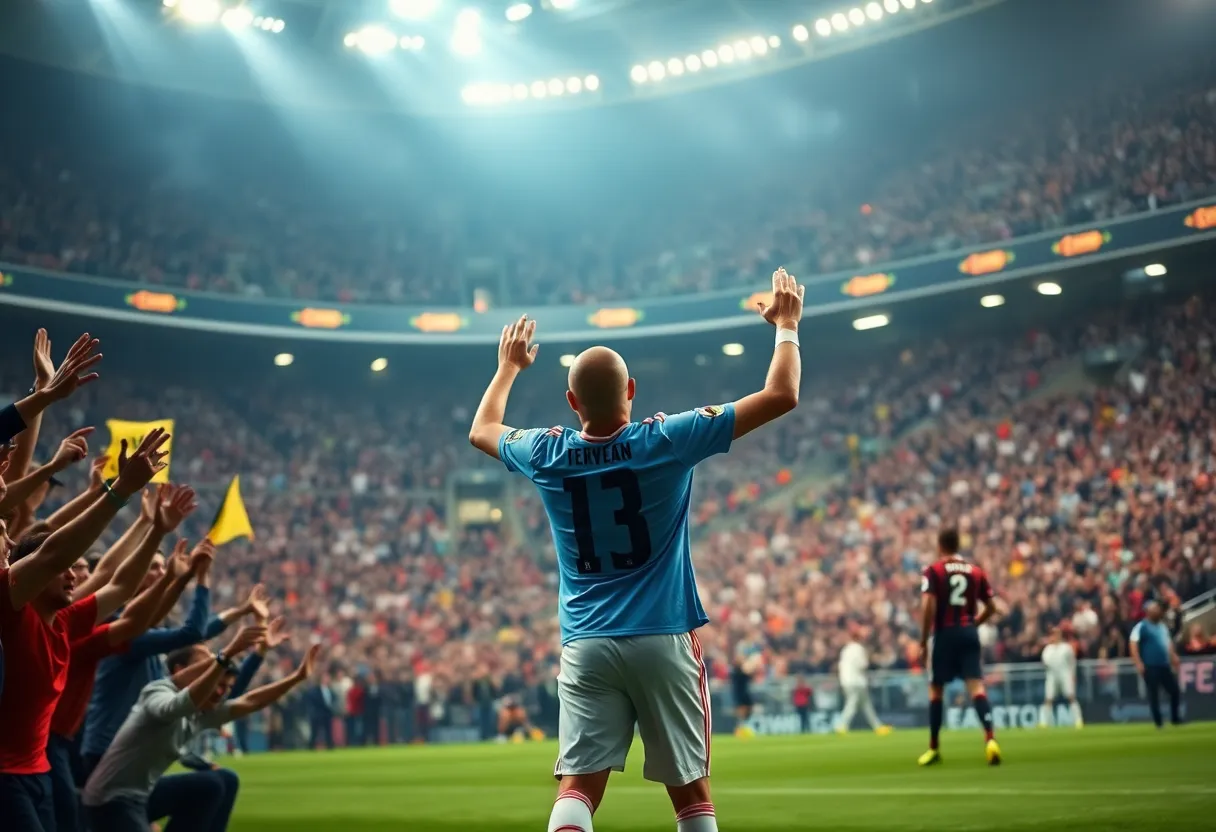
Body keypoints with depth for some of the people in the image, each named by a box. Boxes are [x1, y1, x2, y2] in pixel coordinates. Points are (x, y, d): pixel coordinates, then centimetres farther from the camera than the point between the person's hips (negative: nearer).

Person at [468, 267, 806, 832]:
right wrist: (786, 326, 10)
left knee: (577, 786, 0)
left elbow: (482, 431, 24)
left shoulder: (547, 456, -1)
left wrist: (508, 366, 38)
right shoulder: (665, 442, -10)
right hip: (663, 639, -2)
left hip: (584, 646, 2)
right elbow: (780, 396, -6)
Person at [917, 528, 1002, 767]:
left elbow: (928, 607, -13)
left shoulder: (932, 571, -2)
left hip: (945, 634, -2)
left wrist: (923, 642, -8)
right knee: (976, 686, -4)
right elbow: (991, 607, 11)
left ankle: (934, 749, 19)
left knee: (935, 690, 11)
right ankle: (990, 738, -25)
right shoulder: (976, 571, 10)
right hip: (969, 633, 3)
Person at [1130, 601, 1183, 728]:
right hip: (1150, 667, -7)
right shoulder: (1141, 627, -8)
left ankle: (1175, 718, 19)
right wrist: (1139, 663, -21)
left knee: (1175, 690, 6)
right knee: (1153, 694, -3)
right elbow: (1134, 645, -15)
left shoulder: (1162, 626, 15)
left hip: (1165, 666, 7)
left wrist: (1174, 658, 17)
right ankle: (1157, 722, 5)